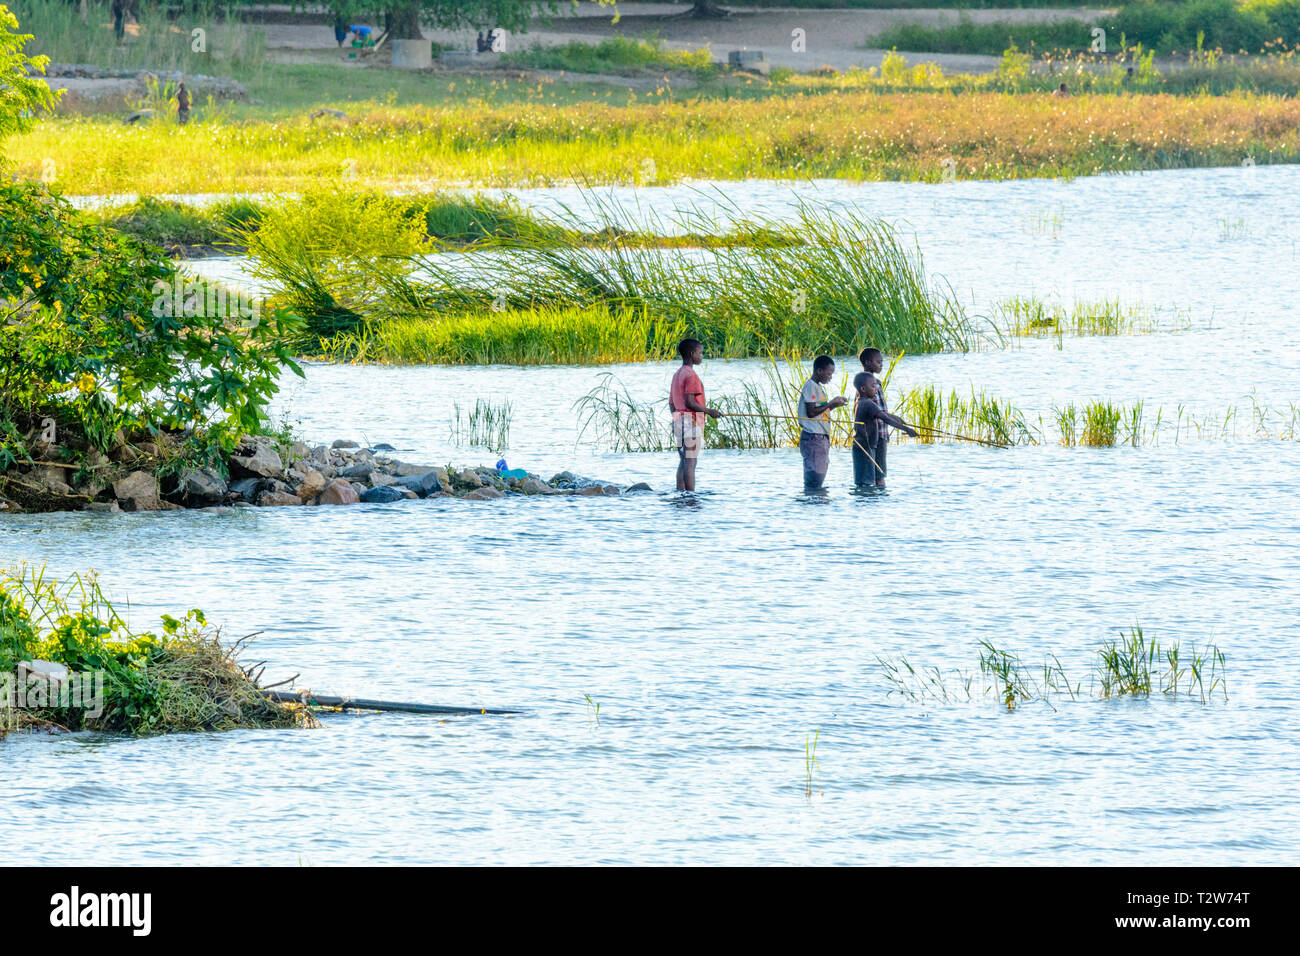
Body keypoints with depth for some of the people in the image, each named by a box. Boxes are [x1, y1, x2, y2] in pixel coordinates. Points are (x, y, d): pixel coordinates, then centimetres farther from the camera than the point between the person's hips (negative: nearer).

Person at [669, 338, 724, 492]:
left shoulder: (677, 375, 16)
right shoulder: (691, 375, -13)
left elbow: (672, 403, 18)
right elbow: (689, 402, -20)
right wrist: (709, 411, -10)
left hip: (678, 420, 9)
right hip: (691, 421, -9)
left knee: (683, 461, 11)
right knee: (690, 462, -9)